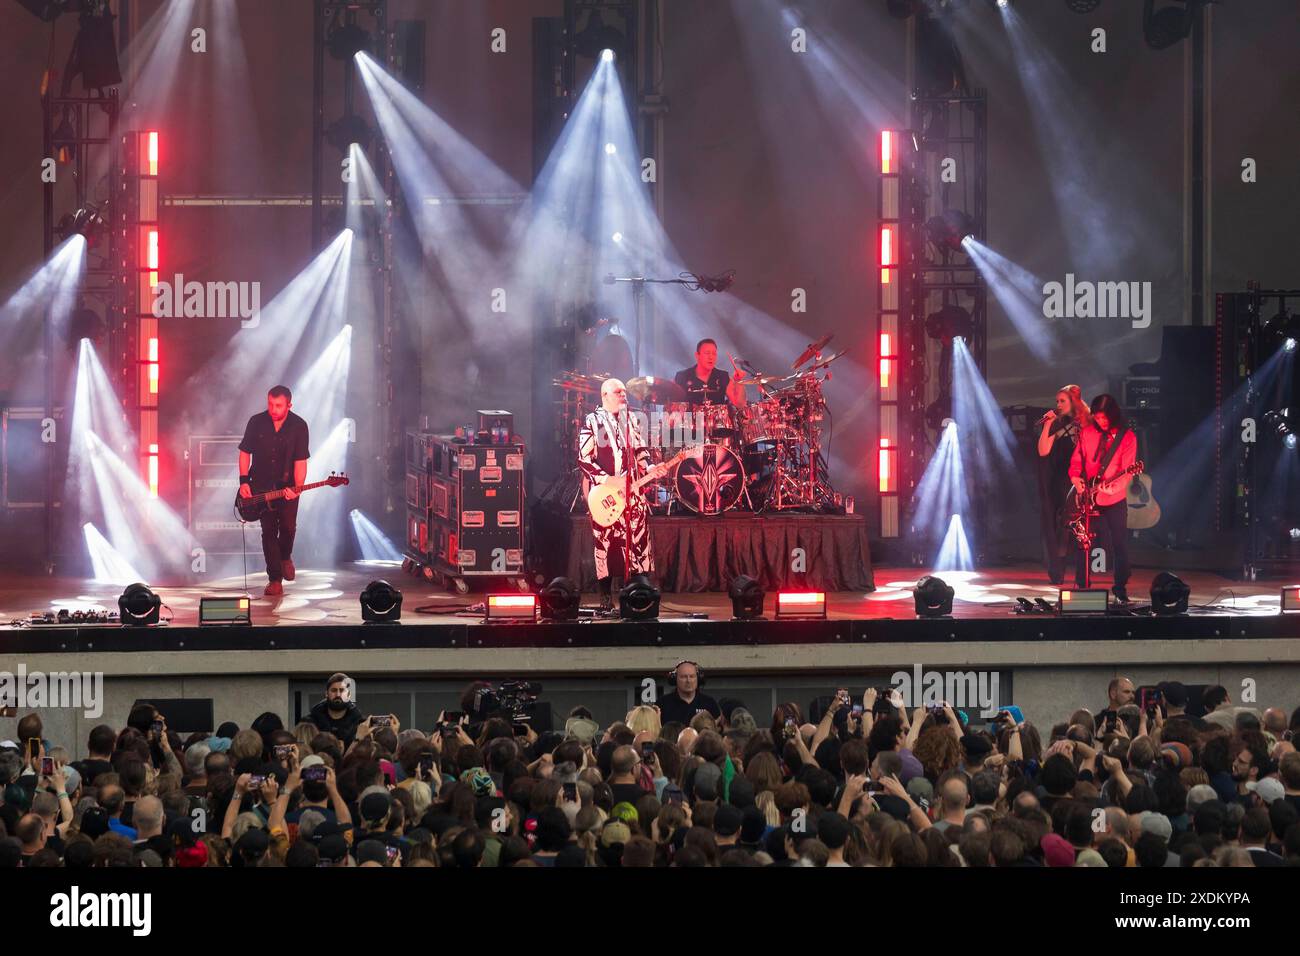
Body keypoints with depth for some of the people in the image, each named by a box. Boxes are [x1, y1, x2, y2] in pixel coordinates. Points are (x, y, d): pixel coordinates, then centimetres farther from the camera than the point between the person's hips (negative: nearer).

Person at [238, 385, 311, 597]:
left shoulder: (298, 426, -7)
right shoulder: (257, 422, -4)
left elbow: (300, 462, -9)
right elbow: (245, 452, 5)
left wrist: (297, 488, -22)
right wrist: (244, 482, -4)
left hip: (287, 486, -1)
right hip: (261, 487, 1)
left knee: (288, 527, -8)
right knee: (269, 531, -3)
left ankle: (285, 557, 26)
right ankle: (275, 580, 2)